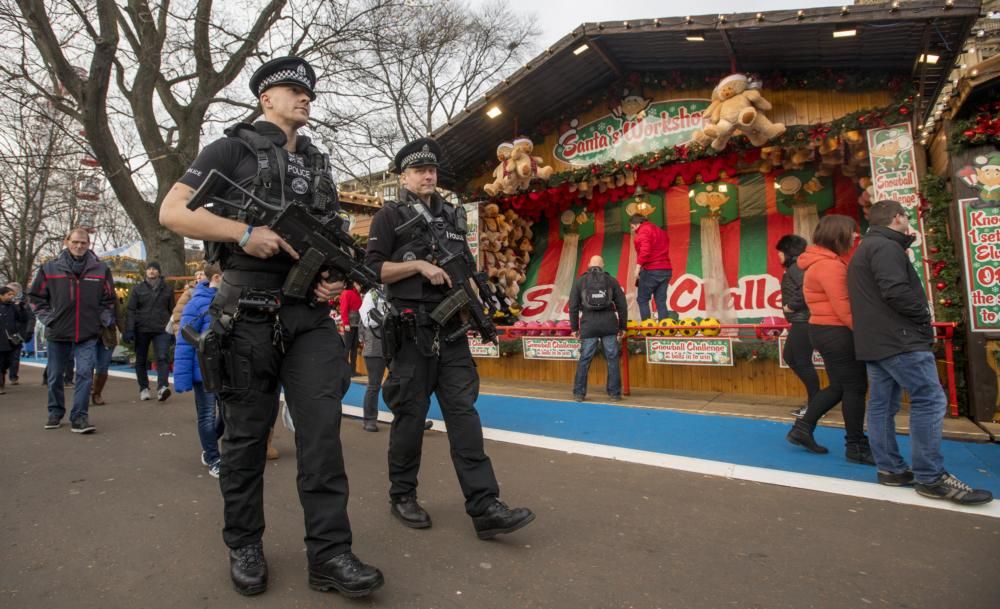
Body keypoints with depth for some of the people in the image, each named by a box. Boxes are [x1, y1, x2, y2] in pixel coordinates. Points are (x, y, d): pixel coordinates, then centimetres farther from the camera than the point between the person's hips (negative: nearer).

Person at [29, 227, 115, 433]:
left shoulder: (101, 269, 2)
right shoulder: (50, 268, 2)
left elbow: (108, 300, 8)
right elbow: (36, 296, 10)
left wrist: (103, 321, 1)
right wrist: (47, 318, 1)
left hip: (88, 334, -1)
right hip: (57, 332, 2)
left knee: (85, 374, -8)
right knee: (55, 376, 13)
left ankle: (79, 417, -3)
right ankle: (55, 413, 31)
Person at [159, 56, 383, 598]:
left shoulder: (317, 163, 19)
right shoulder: (233, 148, 5)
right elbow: (172, 211, -3)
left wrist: (336, 277, 1)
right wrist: (245, 231, -17)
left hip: (310, 315, 4)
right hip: (249, 314, -3)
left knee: (322, 426, -3)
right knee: (246, 434, 7)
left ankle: (329, 554, 4)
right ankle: (244, 547, 25)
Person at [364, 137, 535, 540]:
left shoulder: (452, 217, 19)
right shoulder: (389, 217, 4)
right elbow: (374, 269, -5)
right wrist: (419, 264, -15)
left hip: (451, 328, 5)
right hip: (411, 330, -4)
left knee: (463, 410, -1)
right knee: (411, 414, 3)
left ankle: (485, 507, -1)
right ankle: (402, 496, 22)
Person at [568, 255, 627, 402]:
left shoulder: (580, 281, 8)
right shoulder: (611, 280, 10)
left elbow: (573, 306, 4)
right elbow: (622, 305, 7)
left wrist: (574, 328, 10)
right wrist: (622, 327, 13)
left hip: (589, 324, 0)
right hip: (609, 323, 0)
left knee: (584, 359, 6)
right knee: (612, 359, 7)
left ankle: (579, 393, 10)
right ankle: (615, 393, 11)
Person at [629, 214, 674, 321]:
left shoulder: (643, 230, -5)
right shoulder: (660, 231, 23)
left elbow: (645, 250, -21)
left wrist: (638, 266, -22)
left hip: (651, 270, -8)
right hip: (666, 269, 8)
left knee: (642, 299, 0)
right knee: (661, 301, 7)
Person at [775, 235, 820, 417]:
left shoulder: (796, 267, -14)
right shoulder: (793, 267, 16)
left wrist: (791, 305, -17)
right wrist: (789, 304, 7)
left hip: (803, 321, -11)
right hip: (800, 321, 11)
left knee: (803, 362, -2)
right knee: (789, 357, 16)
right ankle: (814, 396, 22)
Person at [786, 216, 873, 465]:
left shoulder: (827, 261, 16)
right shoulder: (829, 265, -18)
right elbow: (843, 308, -21)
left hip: (827, 331, 11)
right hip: (836, 332, -10)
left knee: (839, 385, 16)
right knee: (855, 386, 0)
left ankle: (802, 428, 20)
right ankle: (857, 446, 12)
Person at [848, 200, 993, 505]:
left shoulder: (865, 249, 22)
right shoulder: (886, 247, -10)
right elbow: (896, 291, -22)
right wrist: (923, 315, -8)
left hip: (874, 340, 10)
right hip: (898, 339, -10)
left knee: (882, 404, 8)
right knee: (930, 400, -8)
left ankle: (889, 468, 13)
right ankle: (931, 477, -5)